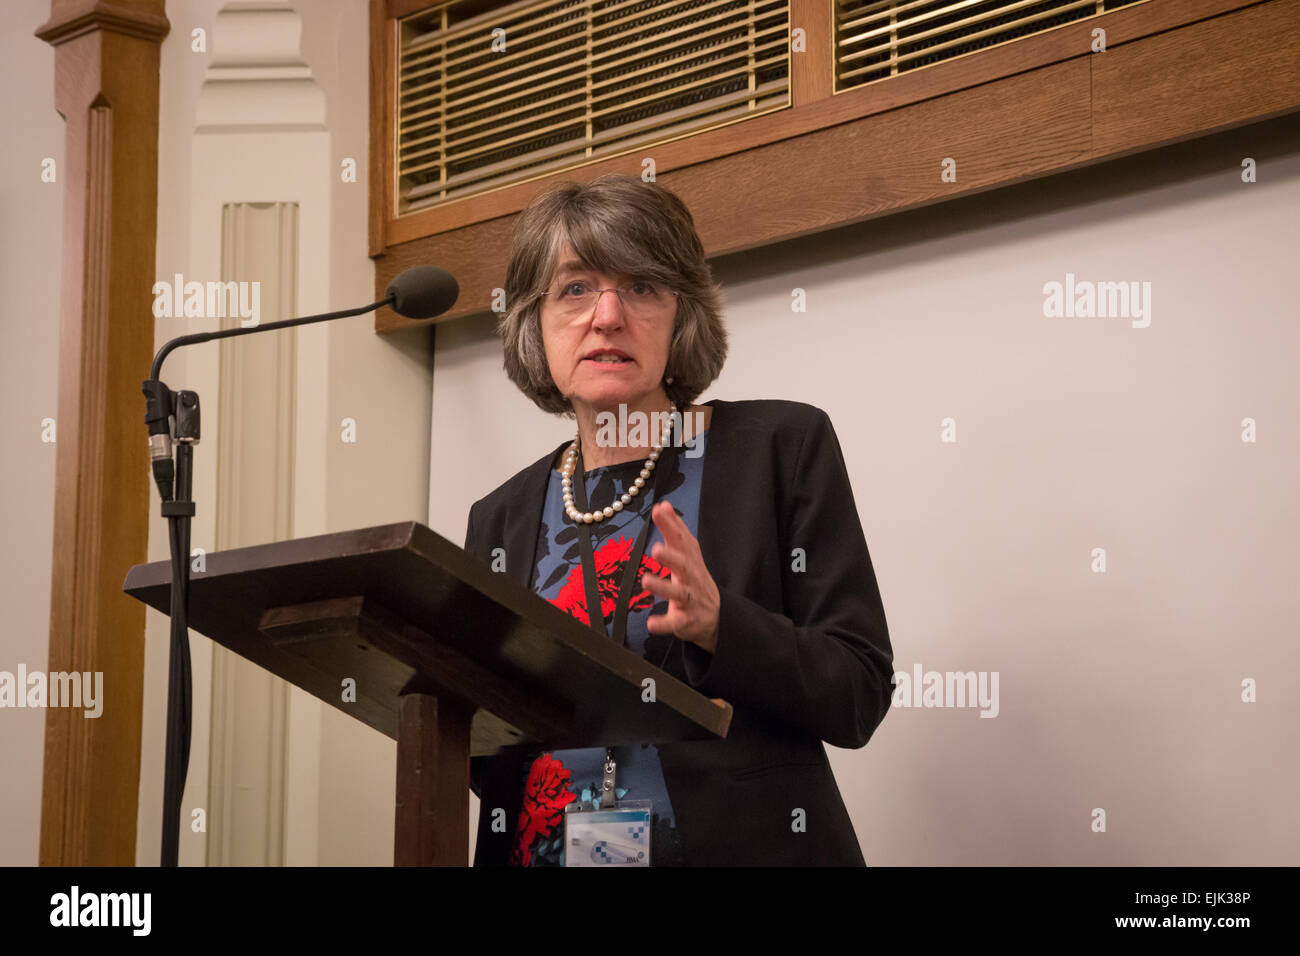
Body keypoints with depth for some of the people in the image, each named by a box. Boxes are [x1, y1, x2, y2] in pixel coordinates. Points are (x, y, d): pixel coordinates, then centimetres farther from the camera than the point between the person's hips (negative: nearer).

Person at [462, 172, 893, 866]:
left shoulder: (784, 446, 3)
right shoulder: (502, 517, 12)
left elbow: (860, 697, -3)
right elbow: (491, 768, 15)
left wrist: (718, 624, -17)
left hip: (741, 846, -4)